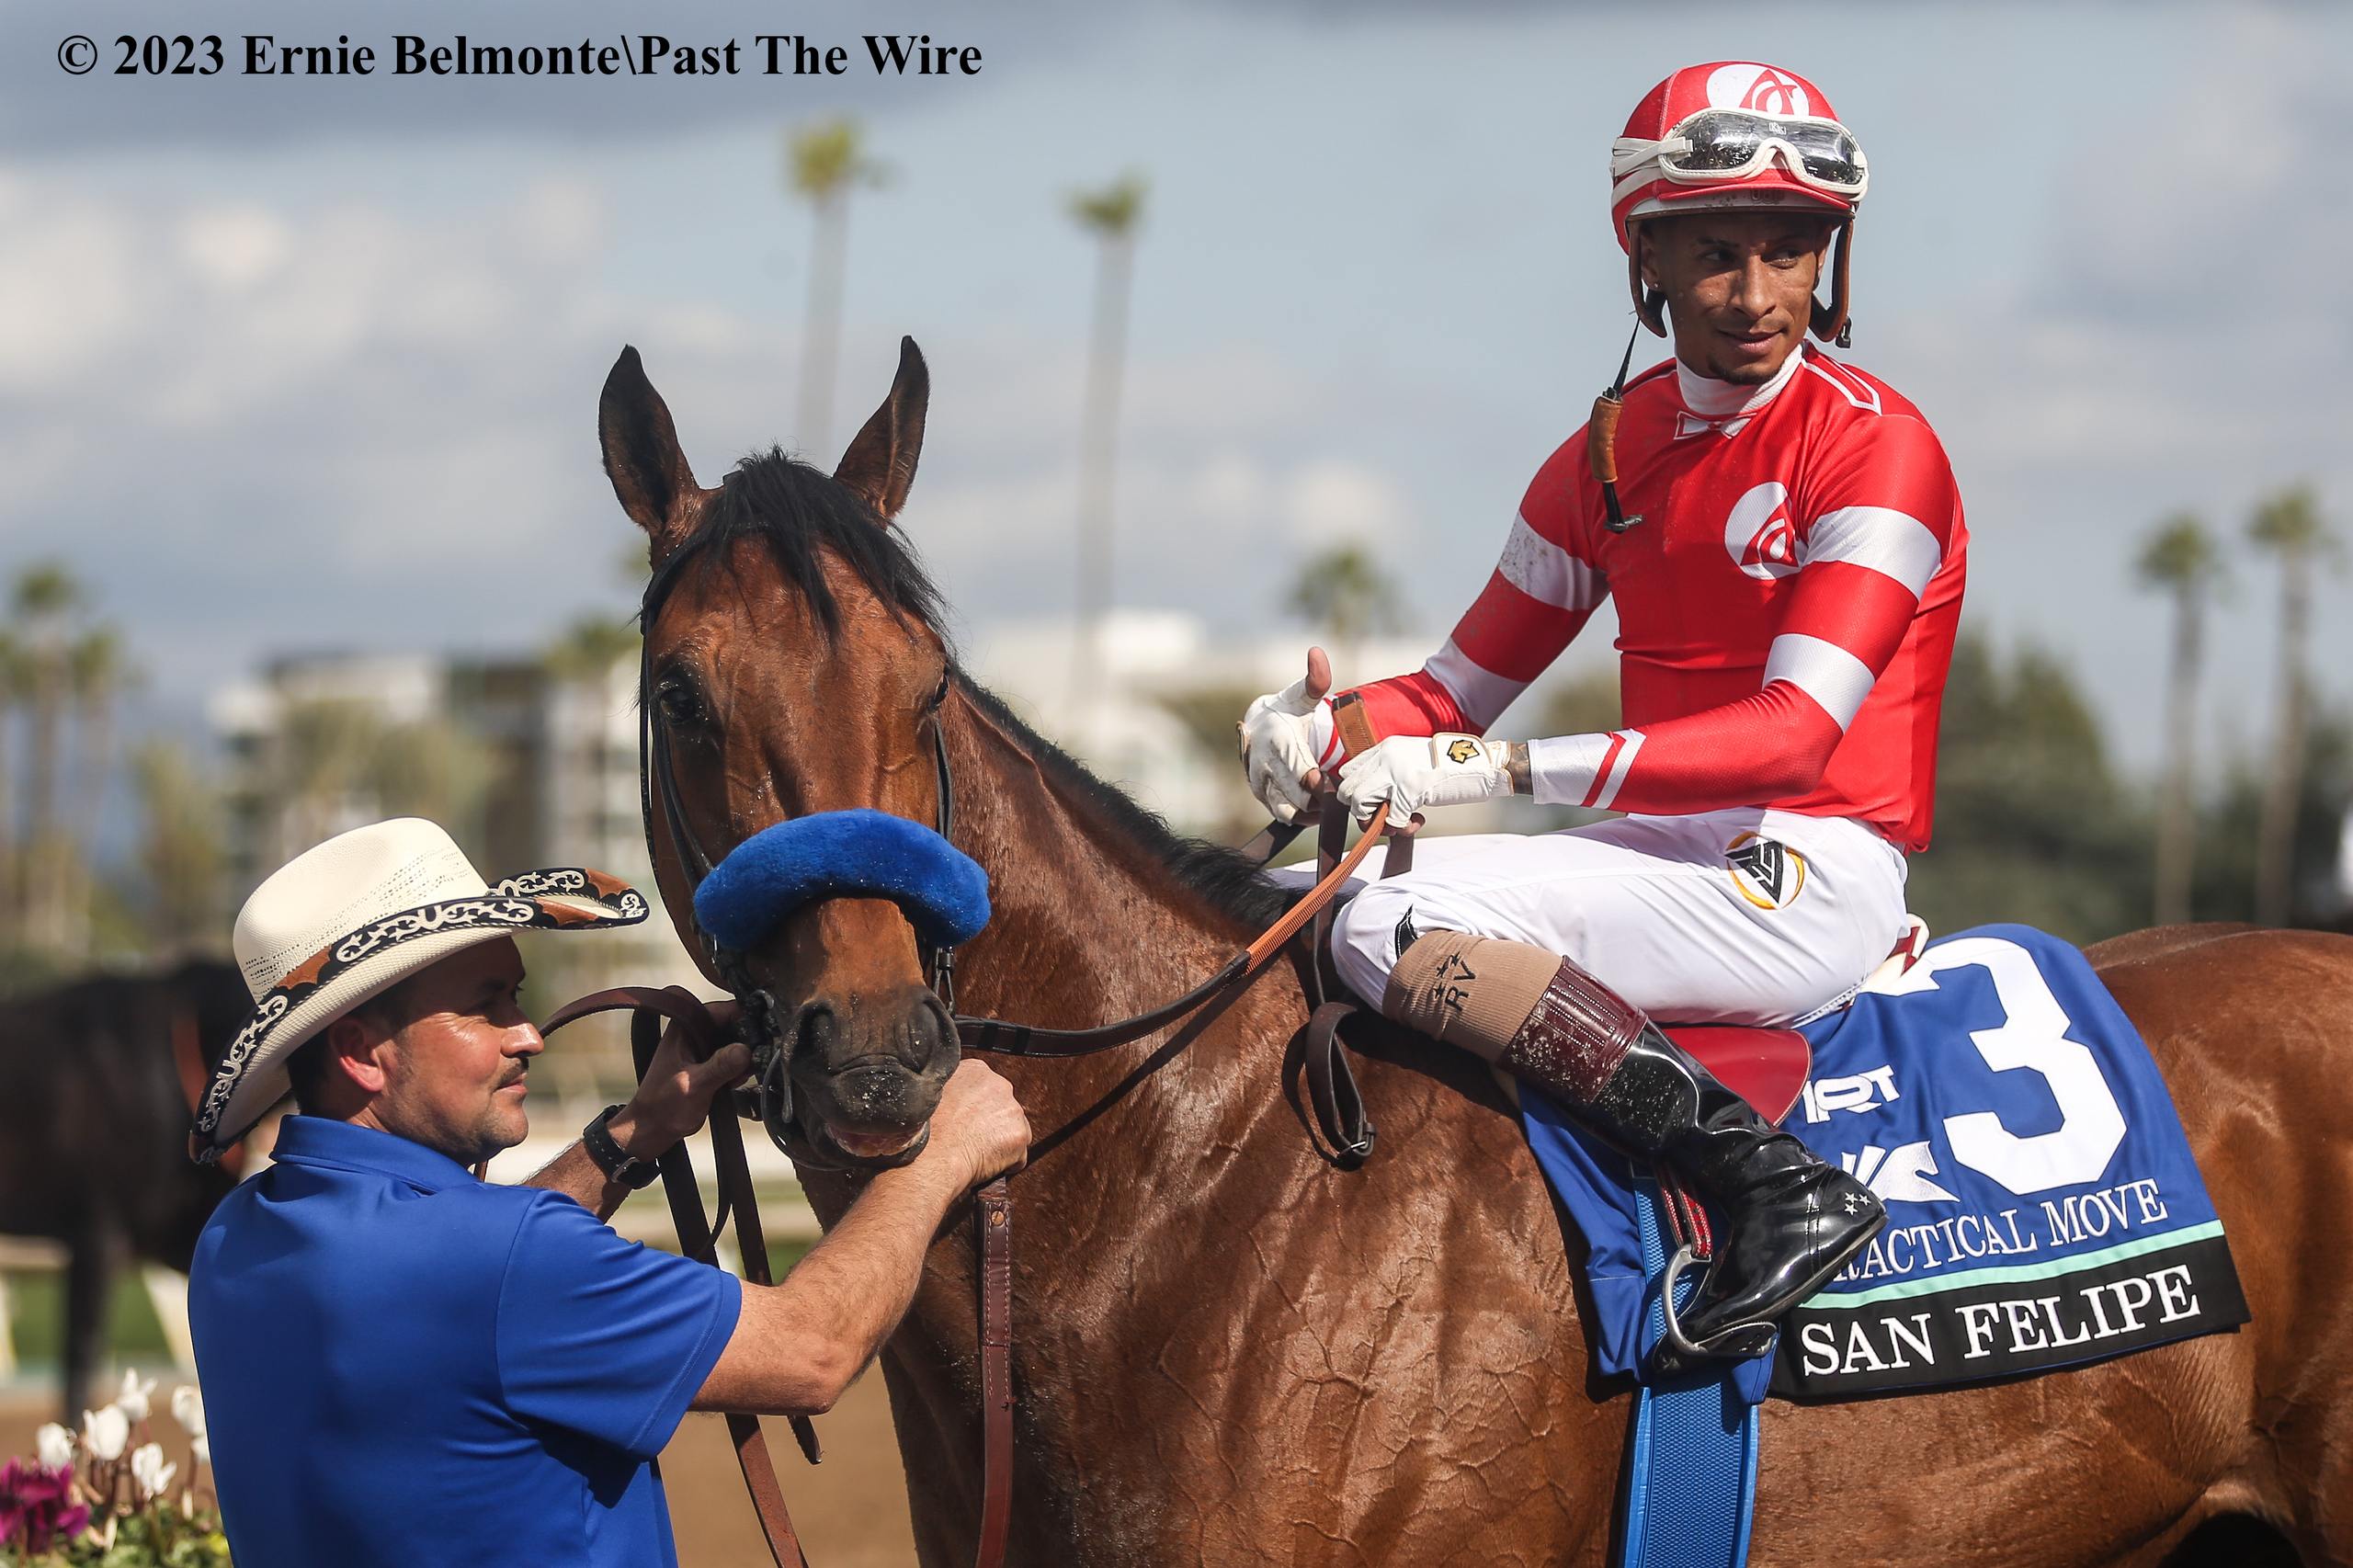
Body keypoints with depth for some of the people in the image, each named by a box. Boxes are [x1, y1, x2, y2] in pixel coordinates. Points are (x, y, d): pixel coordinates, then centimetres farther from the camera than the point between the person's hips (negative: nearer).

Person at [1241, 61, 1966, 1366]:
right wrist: (1328, 727, -9)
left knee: (1393, 925, -27)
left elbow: (1793, 733, -20)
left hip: (1810, 878, -8)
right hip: (1666, 852, 8)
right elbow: (1463, 687, 16)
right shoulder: (1612, 451, 13)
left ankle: (1780, 1186, -29)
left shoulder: (1876, 447, -9)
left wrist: (1509, 768, -28)